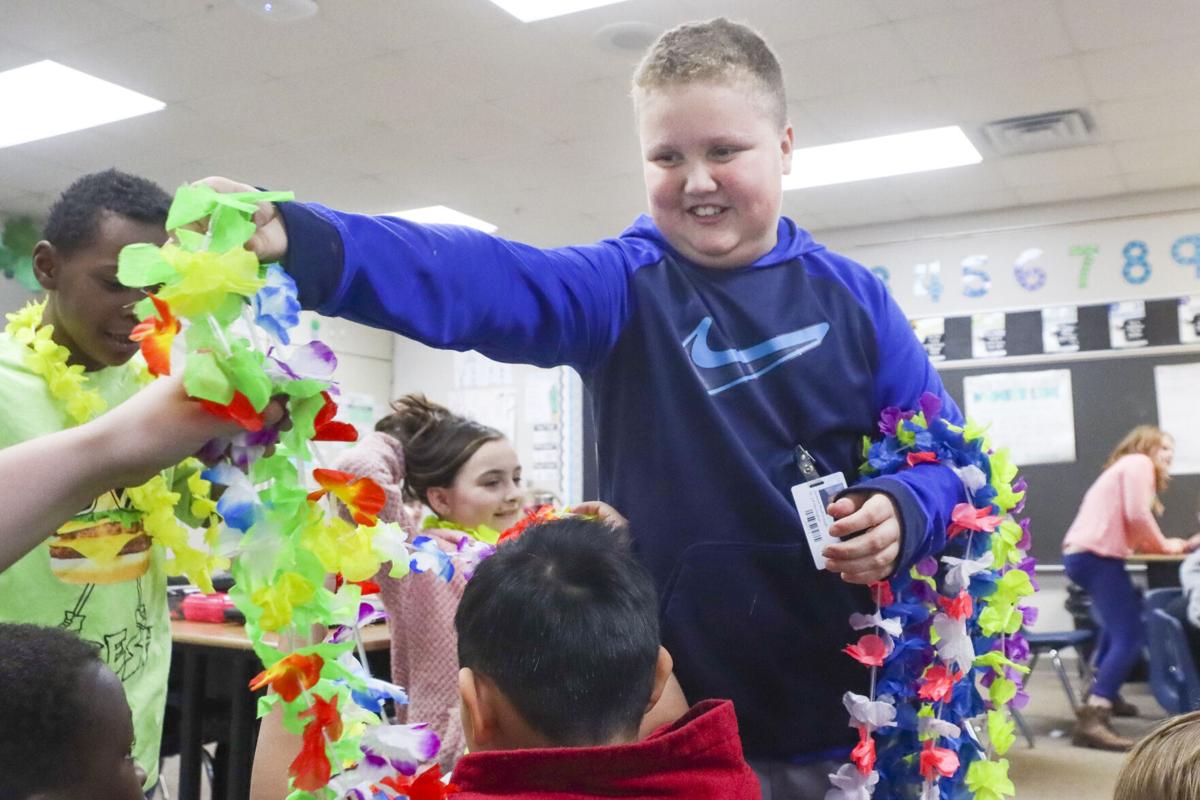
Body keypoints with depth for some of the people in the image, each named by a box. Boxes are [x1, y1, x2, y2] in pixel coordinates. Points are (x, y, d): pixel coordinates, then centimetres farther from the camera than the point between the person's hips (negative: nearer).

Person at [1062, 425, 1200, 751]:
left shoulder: (1126, 467, 29)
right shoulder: (1138, 462, 0)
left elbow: (1129, 532, 18)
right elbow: (1137, 516, -15)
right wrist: (1164, 544, 2)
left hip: (1082, 554, 11)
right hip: (1096, 556, -11)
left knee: (1125, 614, 35)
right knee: (1130, 638, -16)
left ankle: (1103, 693, 41)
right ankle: (1092, 720, -27)